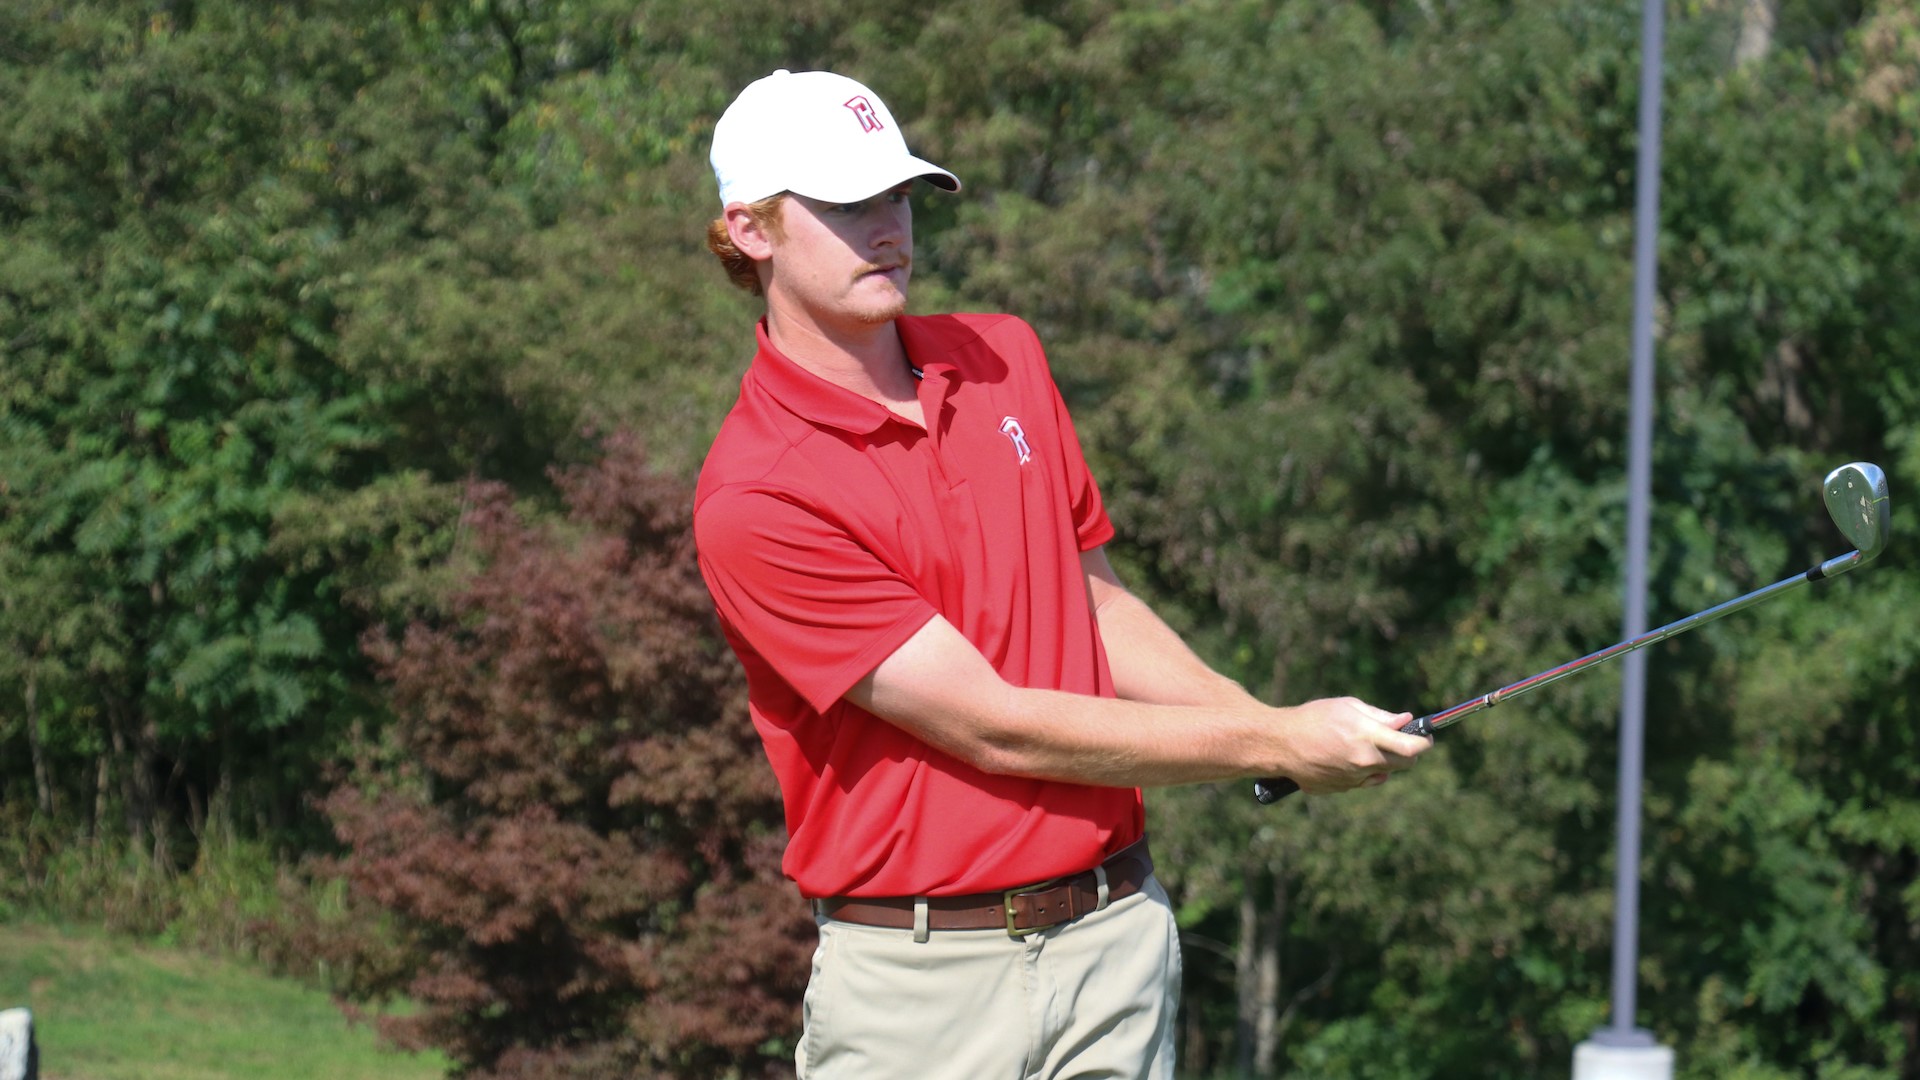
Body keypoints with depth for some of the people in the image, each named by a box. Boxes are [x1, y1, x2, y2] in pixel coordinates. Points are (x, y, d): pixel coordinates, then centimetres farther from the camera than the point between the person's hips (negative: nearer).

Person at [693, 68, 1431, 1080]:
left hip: (1116, 939, 5)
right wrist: (1275, 746, -13)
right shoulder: (753, 502, -14)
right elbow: (996, 729, -15)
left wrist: (1268, 722, 2)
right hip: (916, 983, -5)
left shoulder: (1005, 360, 9)